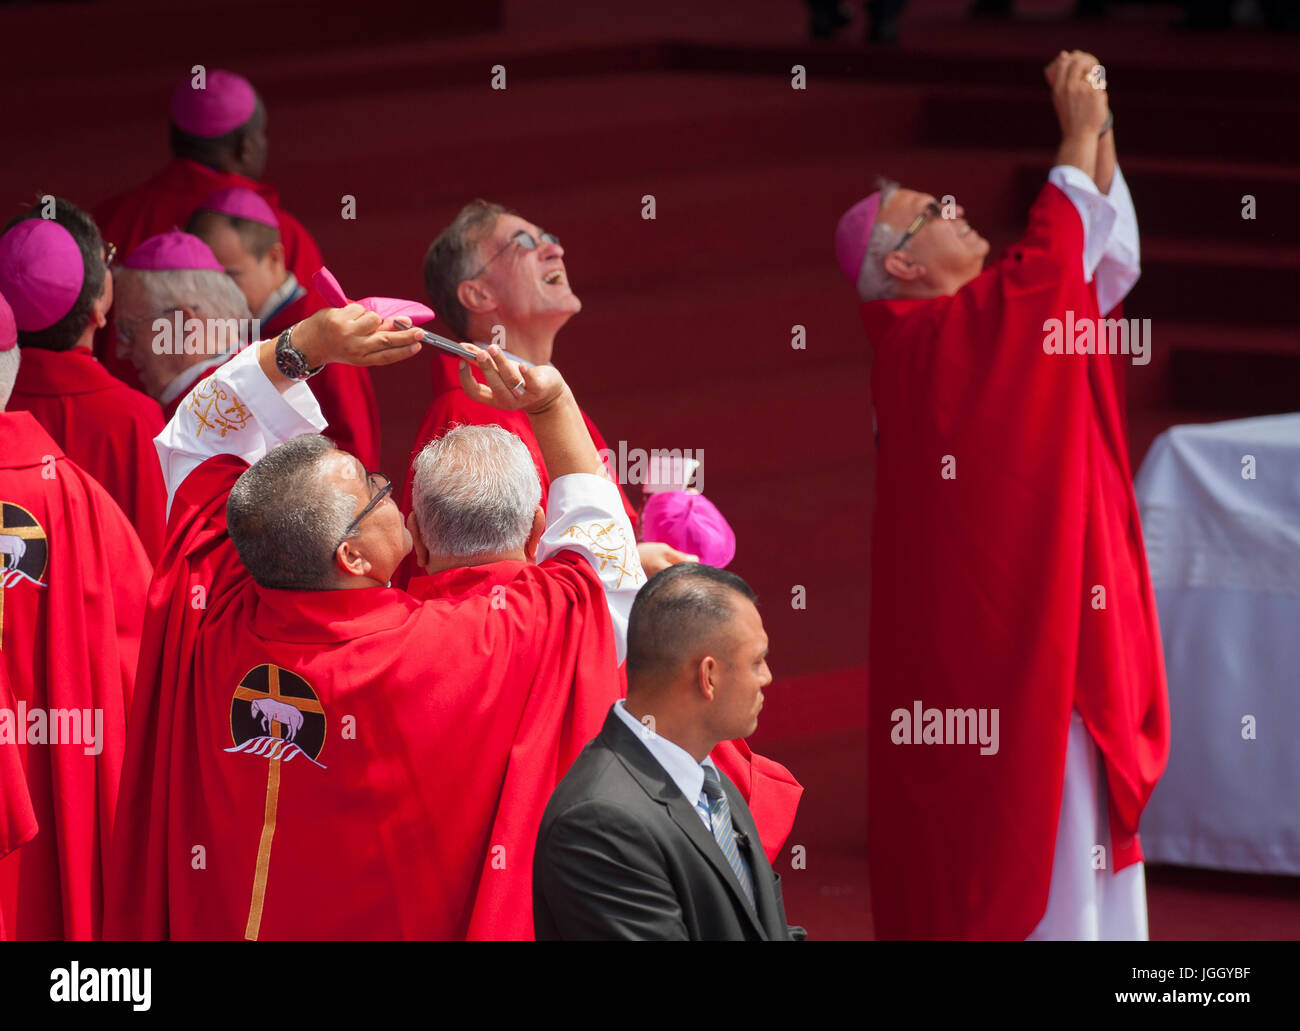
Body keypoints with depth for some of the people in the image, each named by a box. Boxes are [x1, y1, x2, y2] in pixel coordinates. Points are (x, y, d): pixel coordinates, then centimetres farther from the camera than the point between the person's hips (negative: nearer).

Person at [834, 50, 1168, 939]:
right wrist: (1078, 136, -17)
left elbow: (1103, 261, 18)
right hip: (996, 636, -10)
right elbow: (1049, 262, -26)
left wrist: (1099, 136, 6)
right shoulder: (925, 339, -14)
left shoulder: (993, 322, 13)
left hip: (1055, 636, 10)